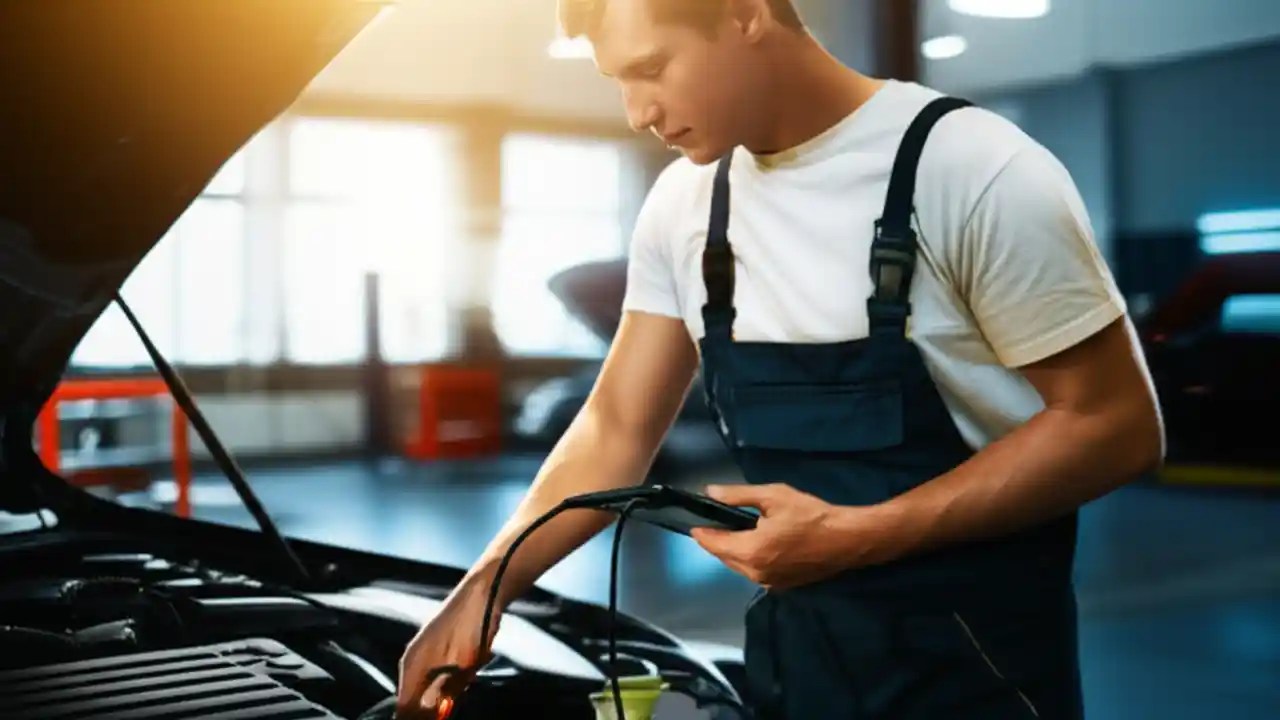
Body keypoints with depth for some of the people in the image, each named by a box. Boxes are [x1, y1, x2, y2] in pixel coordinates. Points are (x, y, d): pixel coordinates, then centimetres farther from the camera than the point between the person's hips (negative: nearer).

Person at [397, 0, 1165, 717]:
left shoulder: (976, 172, -16)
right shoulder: (682, 205, 2)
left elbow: (1115, 426, -15)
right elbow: (616, 429, 7)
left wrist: (861, 534, -22)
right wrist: (484, 587, -5)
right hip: (793, 649, 6)